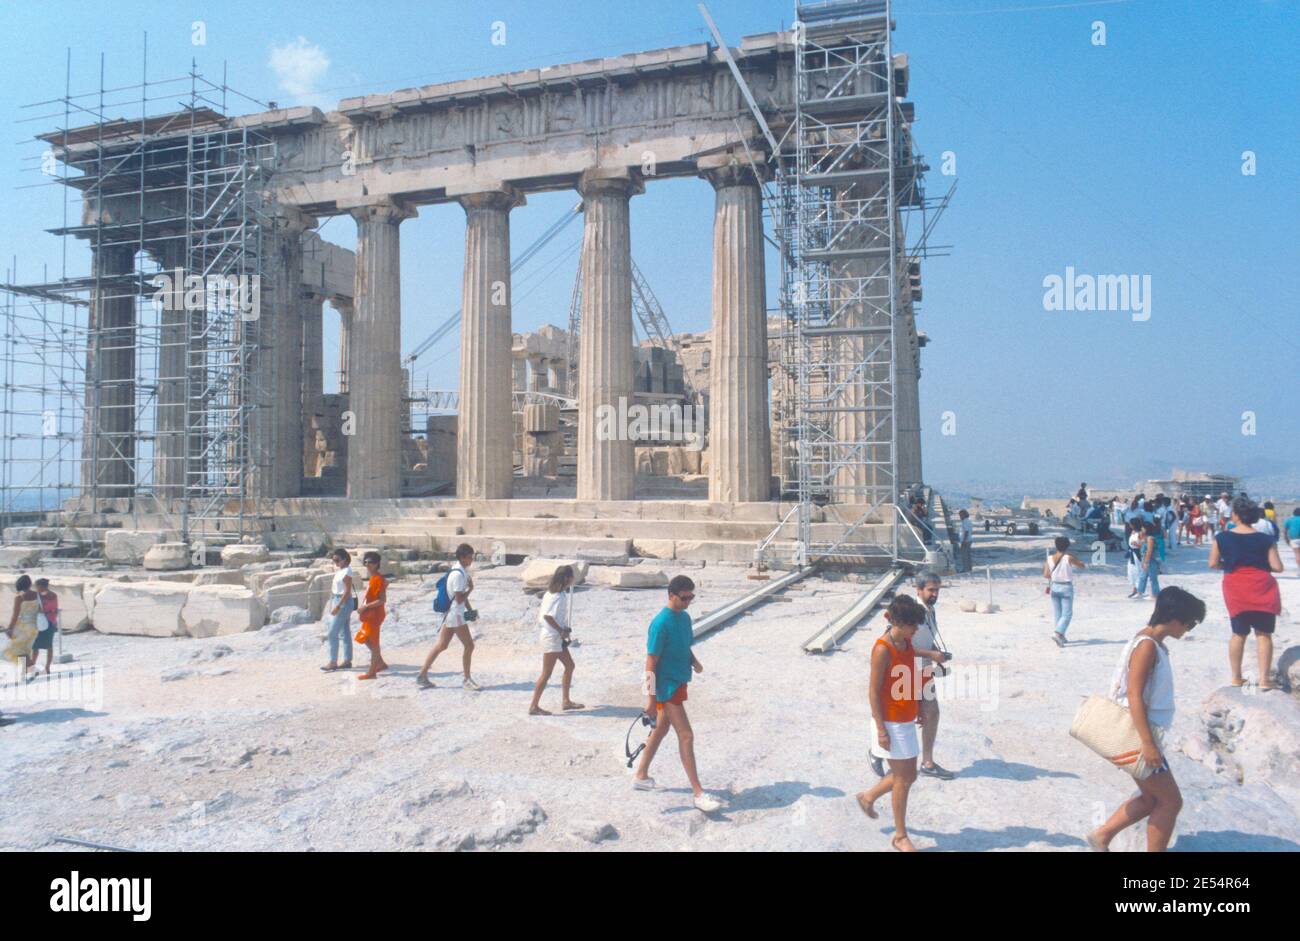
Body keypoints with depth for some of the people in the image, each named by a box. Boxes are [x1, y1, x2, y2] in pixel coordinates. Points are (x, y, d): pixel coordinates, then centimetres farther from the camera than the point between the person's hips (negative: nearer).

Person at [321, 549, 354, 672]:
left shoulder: (346, 572, -17)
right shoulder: (339, 570, 12)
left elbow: (347, 591, -20)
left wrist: (338, 606, -24)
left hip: (343, 603, -10)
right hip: (338, 601, 10)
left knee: (333, 633, -7)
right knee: (345, 633, 11)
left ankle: (333, 662, -3)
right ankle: (347, 661, 16)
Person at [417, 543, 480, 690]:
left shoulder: (462, 571, 11)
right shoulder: (458, 574, -21)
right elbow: (459, 599, -22)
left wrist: (470, 610, 15)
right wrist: (471, 588, -10)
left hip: (450, 613, 10)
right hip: (455, 614, -10)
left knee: (441, 645, 13)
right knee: (469, 645, -1)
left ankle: (422, 676, 18)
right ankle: (467, 680, 10)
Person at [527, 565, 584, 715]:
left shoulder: (553, 592, 9)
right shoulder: (559, 596, -20)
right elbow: (547, 615, -29)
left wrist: (563, 630, 9)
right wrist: (561, 631, -19)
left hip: (558, 637, 10)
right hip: (552, 637, -10)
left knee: (569, 666, 17)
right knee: (546, 673, -3)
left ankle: (566, 701, 25)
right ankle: (534, 706, 4)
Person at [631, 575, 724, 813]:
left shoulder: (685, 617, 6)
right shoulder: (661, 623, -20)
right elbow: (651, 661, -19)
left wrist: (694, 662, 0)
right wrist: (650, 697, -19)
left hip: (679, 682, 9)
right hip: (667, 686, -9)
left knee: (661, 730, 19)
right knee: (686, 736, -9)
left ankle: (641, 776, 34)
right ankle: (699, 794, -4)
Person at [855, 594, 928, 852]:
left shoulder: (907, 642, 4)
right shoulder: (883, 649, -20)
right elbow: (874, 691, -18)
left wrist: (919, 709, 20)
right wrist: (881, 730, -18)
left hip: (907, 720, 8)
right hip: (891, 723, -8)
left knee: (908, 775, 16)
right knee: (903, 779, 2)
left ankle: (869, 797, 37)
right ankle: (900, 836, 17)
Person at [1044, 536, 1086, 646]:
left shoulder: (1050, 558, -3)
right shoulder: (1069, 558, -12)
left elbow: (1046, 575, -5)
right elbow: (1083, 566, 1)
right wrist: (1075, 557, 13)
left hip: (1054, 586, 4)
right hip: (1066, 587, -4)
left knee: (1057, 613, 14)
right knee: (1067, 614, -1)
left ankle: (1061, 636, 21)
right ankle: (1058, 633, -19)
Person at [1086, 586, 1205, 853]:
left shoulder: (1155, 644, 10)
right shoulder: (1147, 645, -20)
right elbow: (1134, 696, -24)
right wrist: (1148, 743, -25)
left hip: (1144, 734, 10)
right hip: (1138, 736, -10)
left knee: (1152, 799, 16)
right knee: (1170, 801, 1)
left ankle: (1102, 835, 22)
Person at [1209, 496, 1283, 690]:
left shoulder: (1222, 538, -4)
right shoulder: (1265, 539, -4)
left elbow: (1213, 564, -2)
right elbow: (1277, 567, -6)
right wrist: (1261, 563, 13)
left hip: (1236, 589, 1)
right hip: (1262, 588, -1)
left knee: (1239, 633, 13)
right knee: (1263, 633, 6)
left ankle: (1236, 678, 17)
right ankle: (1264, 679, 3)